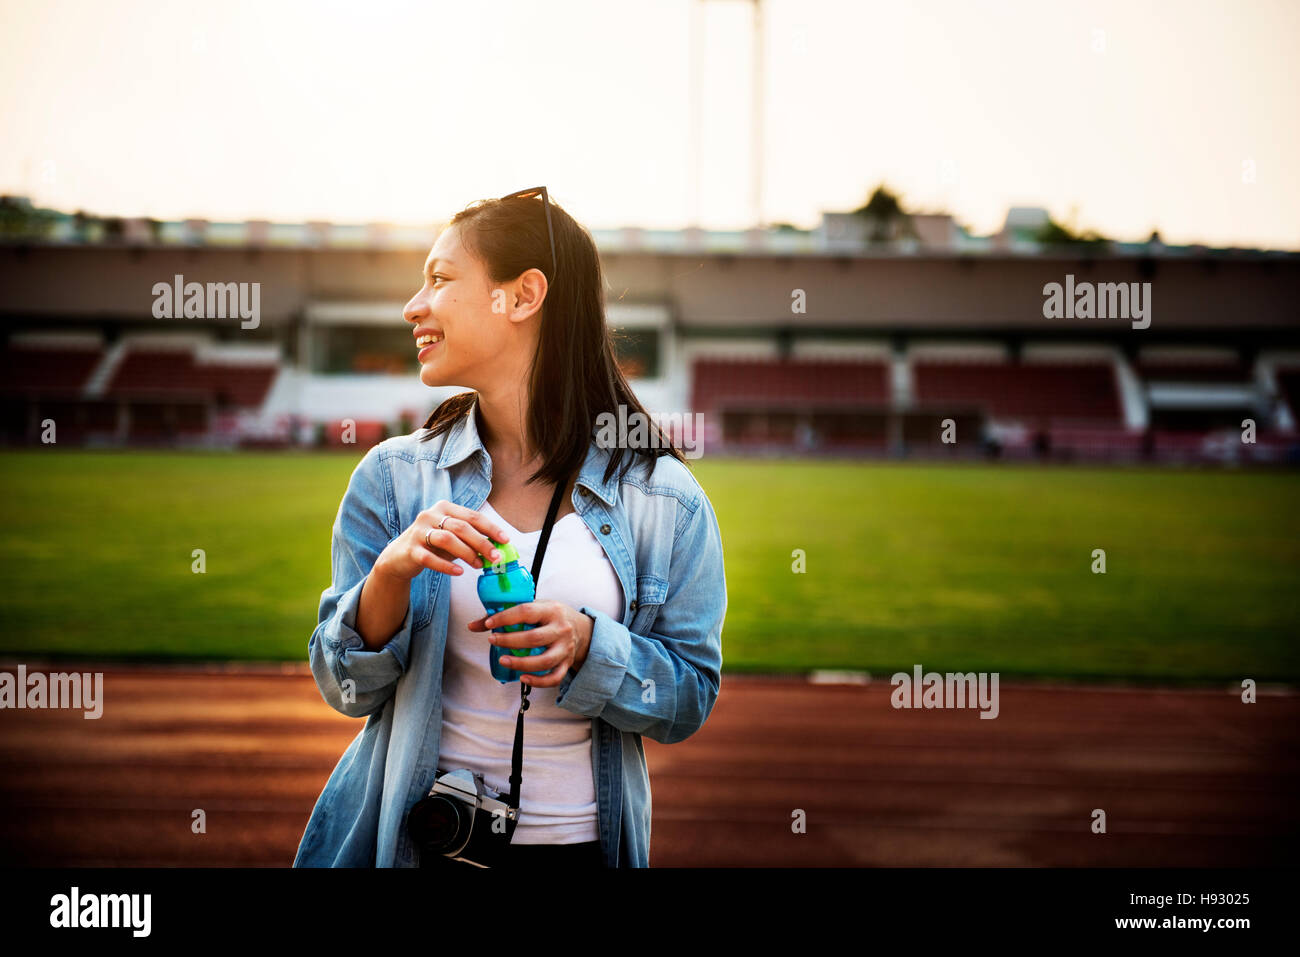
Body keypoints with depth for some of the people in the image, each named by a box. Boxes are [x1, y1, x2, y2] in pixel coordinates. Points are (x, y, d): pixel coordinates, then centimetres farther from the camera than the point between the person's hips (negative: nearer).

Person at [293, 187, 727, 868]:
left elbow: (690, 699, -3)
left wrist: (586, 644, -21)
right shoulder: (393, 477, -4)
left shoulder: (665, 500, -7)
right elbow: (343, 687, -4)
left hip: (583, 838, -1)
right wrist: (391, 574, -21)